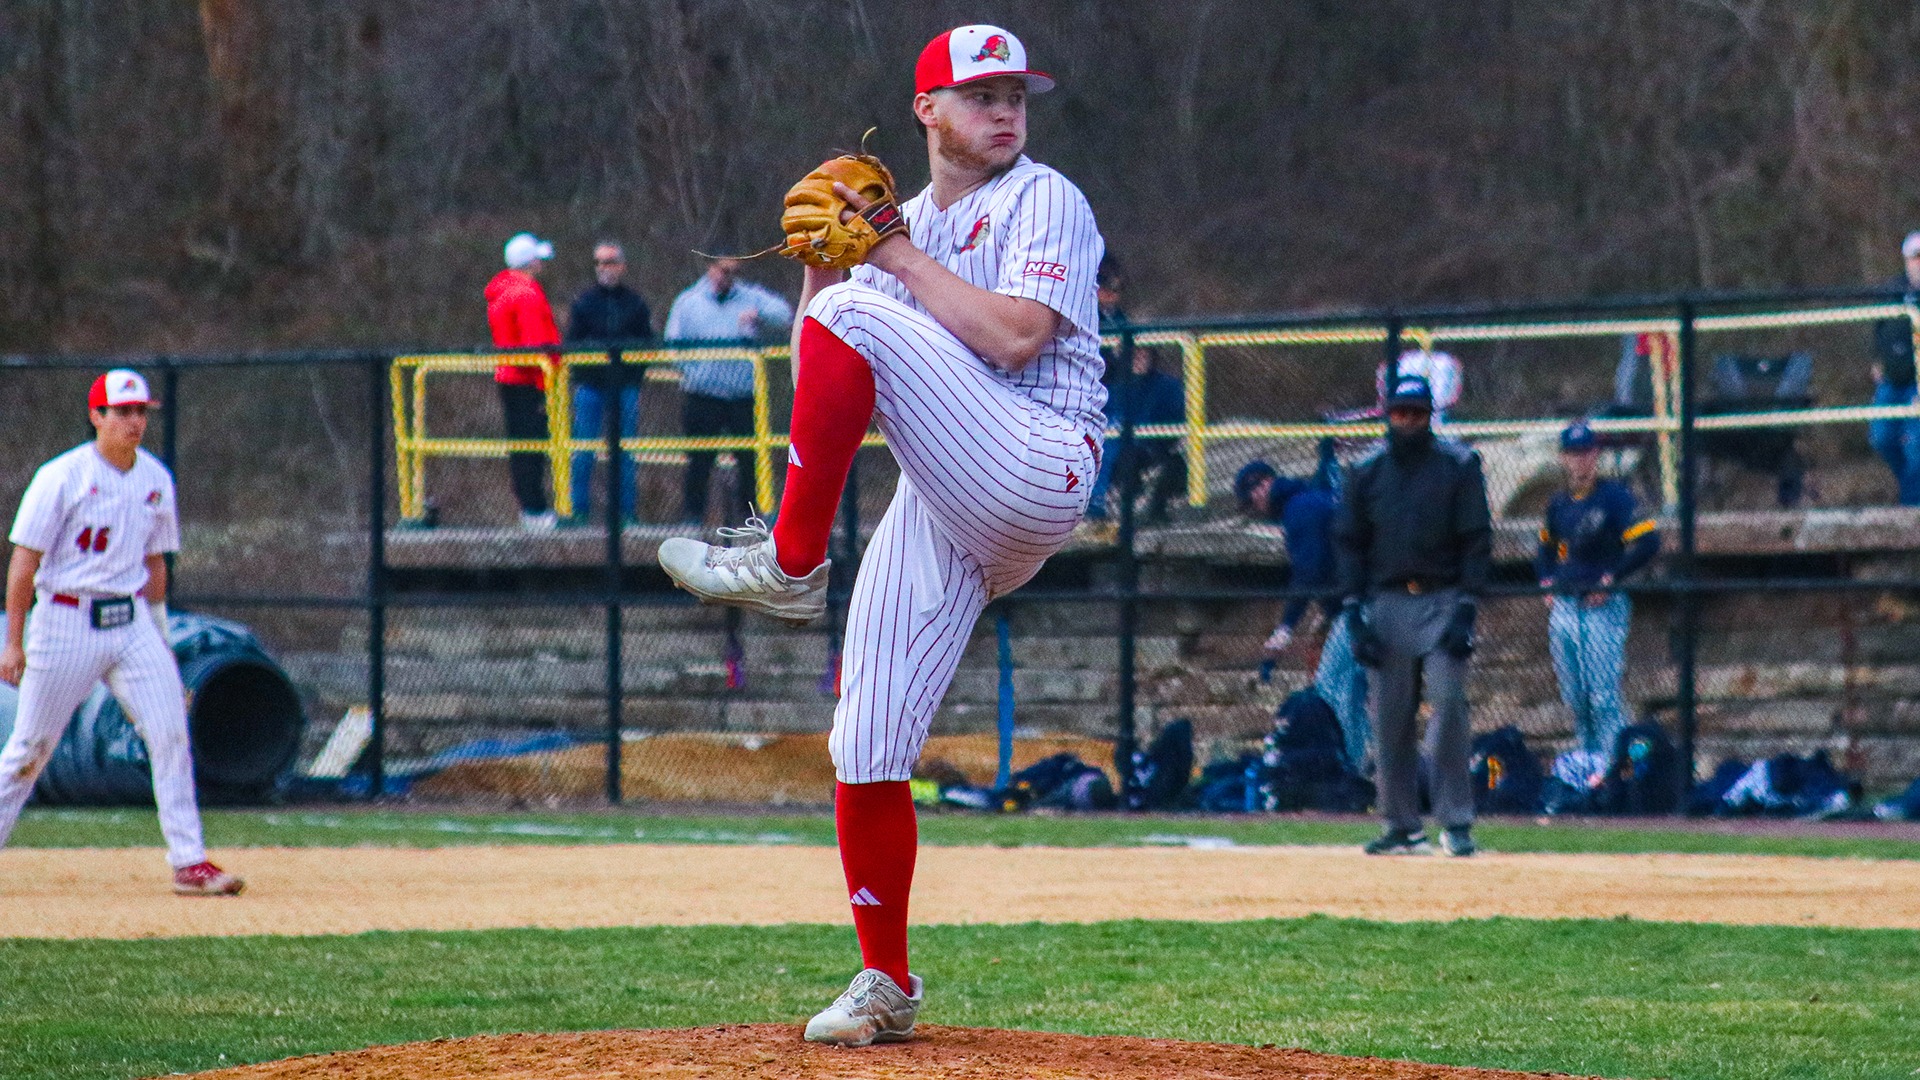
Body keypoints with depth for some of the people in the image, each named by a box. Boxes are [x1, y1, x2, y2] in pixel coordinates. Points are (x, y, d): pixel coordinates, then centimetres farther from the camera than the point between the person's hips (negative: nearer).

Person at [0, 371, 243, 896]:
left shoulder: (156, 480, 8)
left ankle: (189, 863, -5)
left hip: (132, 621, 5)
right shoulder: (61, 478, -9)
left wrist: (158, 638, 17)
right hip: (67, 621, -5)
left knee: (171, 734, -7)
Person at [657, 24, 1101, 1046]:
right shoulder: (899, 227, 23)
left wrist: (897, 257, -8)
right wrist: (822, 258, 4)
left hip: (1035, 472, -6)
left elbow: (1016, 338, -14)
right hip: (938, 508, 6)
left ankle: (789, 560, -18)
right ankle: (885, 982, 10)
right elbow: (816, 376, 17)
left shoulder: (1044, 200, 3)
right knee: (867, 743, -2)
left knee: (858, 315, -24)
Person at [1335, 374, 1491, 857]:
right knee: (1390, 720, 2)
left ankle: (1456, 822, -8)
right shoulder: (1366, 471, 10)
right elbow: (1350, 544, 12)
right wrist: (1354, 613, 1)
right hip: (1386, 604, 3)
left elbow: (1477, 540, 0)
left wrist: (1466, 609, -9)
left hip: (1442, 603, -3)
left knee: (1448, 704, -13)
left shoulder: (1459, 465, 3)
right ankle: (1402, 827, 8)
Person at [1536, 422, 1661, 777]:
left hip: (1603, 606, -6)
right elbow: (1546, 548, 31)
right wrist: (1547, 583, 15)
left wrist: (1611, 578, -13)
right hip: (1564, 608, 6)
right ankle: (1589, 759, 18)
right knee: (1574, 697, 8)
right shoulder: (1558, 503, 14)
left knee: (1603, 696, -13)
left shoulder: (1613, 496, -5)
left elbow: (1647, 543, -12)